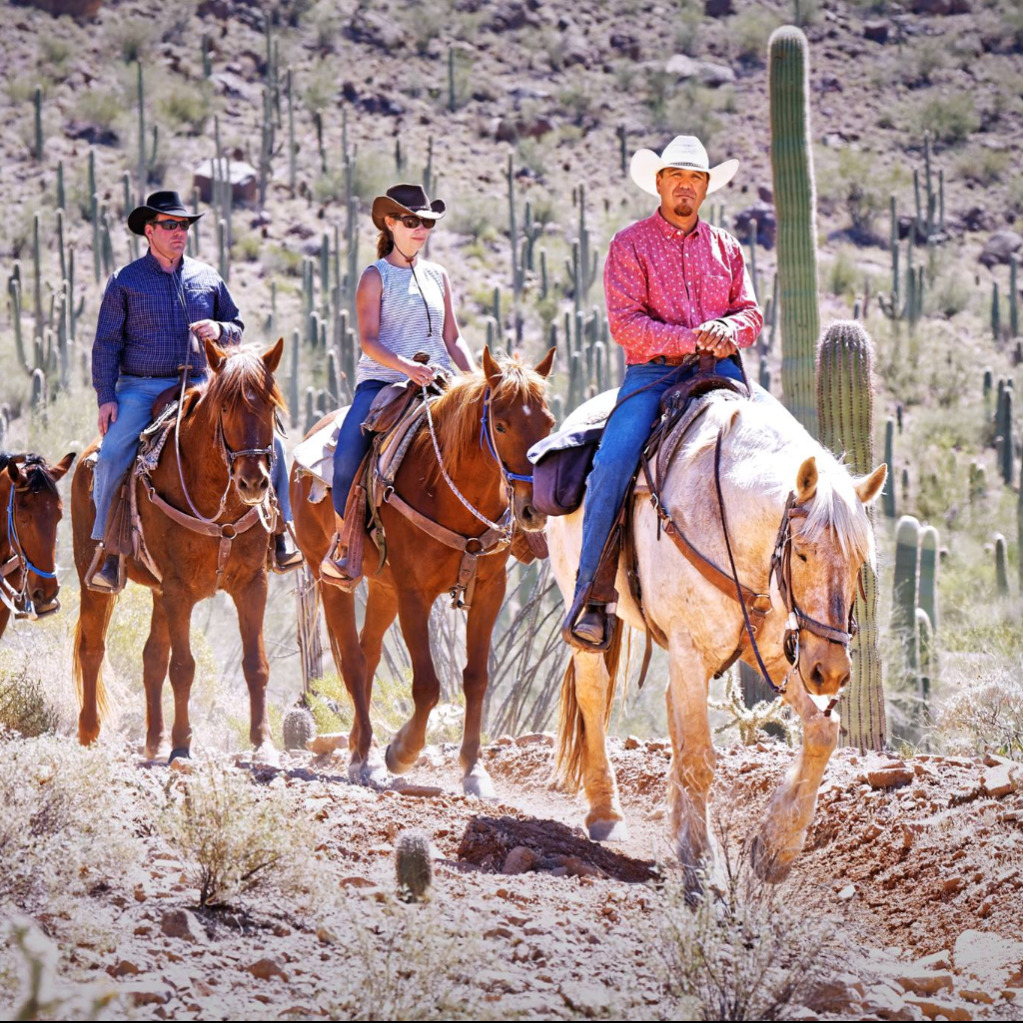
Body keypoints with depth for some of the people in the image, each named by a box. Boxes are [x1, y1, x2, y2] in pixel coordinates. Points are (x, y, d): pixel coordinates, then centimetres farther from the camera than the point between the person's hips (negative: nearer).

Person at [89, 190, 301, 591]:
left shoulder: (207, 277, 11)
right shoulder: (125, 281, 3)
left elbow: (236, 328, 19)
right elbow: (107, 344, 3)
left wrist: (219, 330, -6)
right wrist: (106, 398, -6)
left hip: (198, 388, 2)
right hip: (141, 388, -2)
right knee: (112, 454, -27)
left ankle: (277, 533, -4)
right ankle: (110, 551, -14)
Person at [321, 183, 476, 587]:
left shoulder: (437, 276, 17)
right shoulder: (376, 276, 2)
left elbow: (453, 339, 19)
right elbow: (369, 340, -8)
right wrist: (408, 368, -25)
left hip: (435, 385, 4)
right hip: (381, 382, -4)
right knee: (347, 458, -24)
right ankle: (342, 544, -4)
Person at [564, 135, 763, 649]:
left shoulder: (724, 246, 18)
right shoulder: (630, 245, 4)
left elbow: (751, 312, 13)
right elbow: (625, 323, -6)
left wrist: (729, 330, -11)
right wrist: (689, 340, -18)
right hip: (652, 375, -3)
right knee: (612, 464, -25)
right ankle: (590, 596, -18)